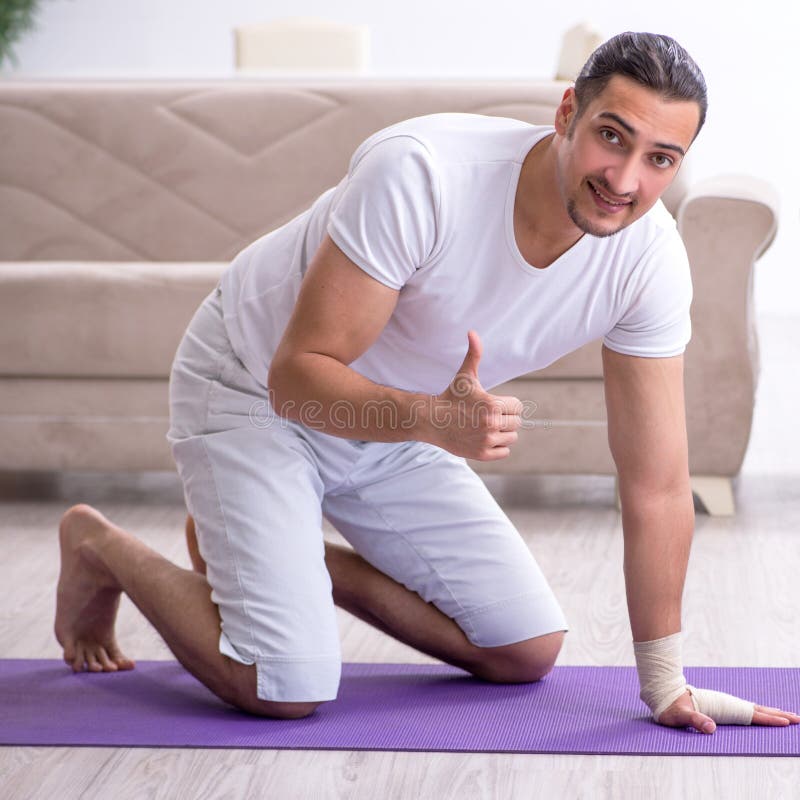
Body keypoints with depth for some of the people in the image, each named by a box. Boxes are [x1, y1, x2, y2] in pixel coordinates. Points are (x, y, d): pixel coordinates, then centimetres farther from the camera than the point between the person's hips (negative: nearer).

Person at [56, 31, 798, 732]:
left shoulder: (650, 258, -21)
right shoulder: (422, 175, -36)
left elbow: (656, 483, -13)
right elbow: (299, 375, -32)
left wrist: (665, 682, -11)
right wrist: (436, 420, -51)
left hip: (389, 416, 6)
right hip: (254, 386, -6)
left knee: (528, 651, 3)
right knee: (286, 687, -19)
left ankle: (296, 560, 21)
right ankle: (101, 548, 9)